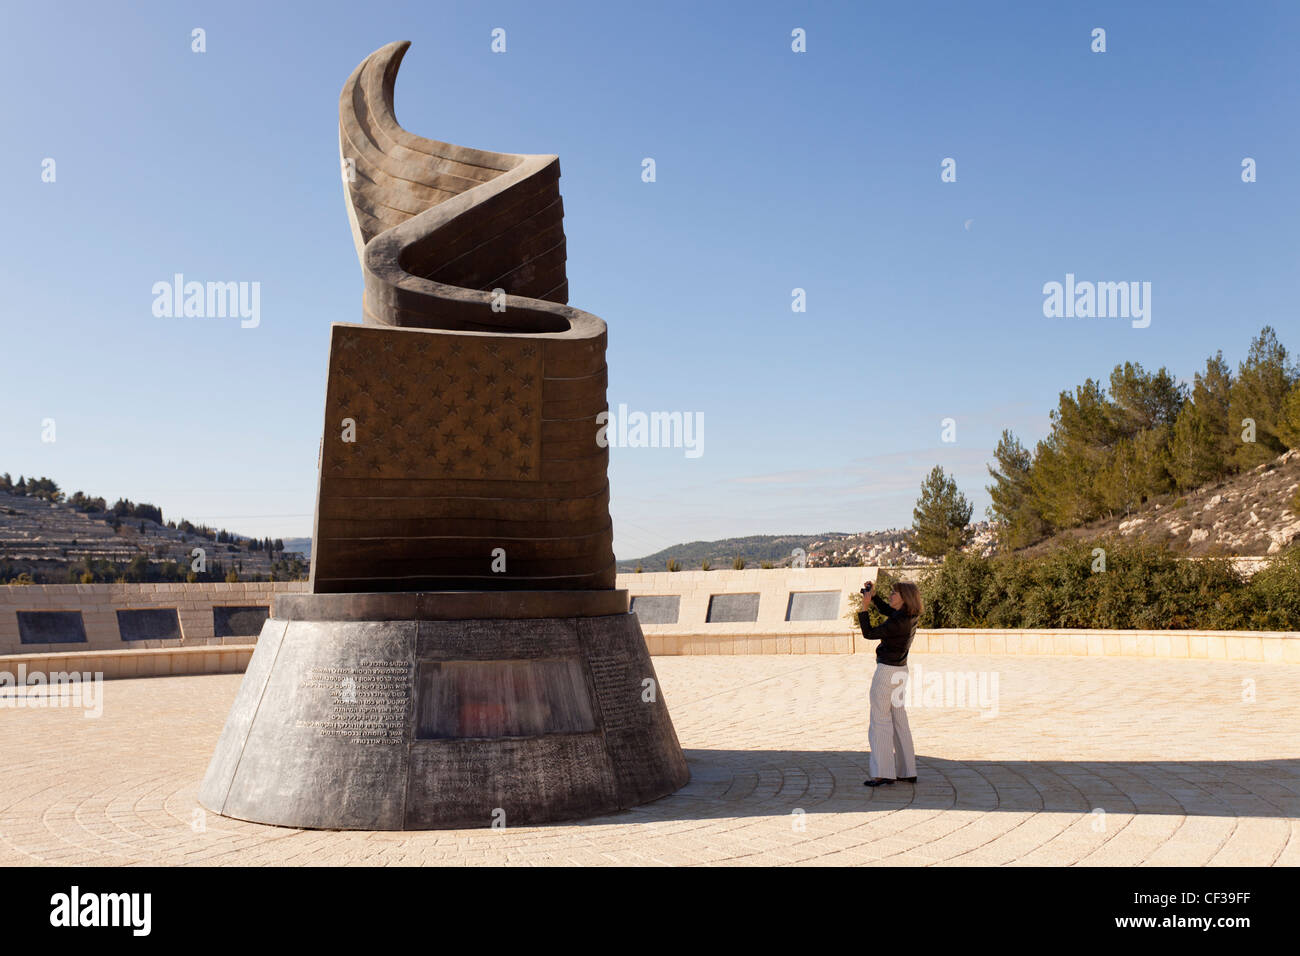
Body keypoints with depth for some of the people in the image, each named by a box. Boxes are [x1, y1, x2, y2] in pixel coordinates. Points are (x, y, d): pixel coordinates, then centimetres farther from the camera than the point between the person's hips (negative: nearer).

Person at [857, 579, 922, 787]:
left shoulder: (898, 623, -23)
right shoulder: (909, 617, 3)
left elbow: (868, 633, -18)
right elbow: (885, 609, 22)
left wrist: (864, 606, -14)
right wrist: (873, 595, 9)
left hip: (887, 672, -9)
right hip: (900, 670, 9)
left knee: (880, 721, -2)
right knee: (899, 721, 16)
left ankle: (883, 774, 0)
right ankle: (907, 771, 22)